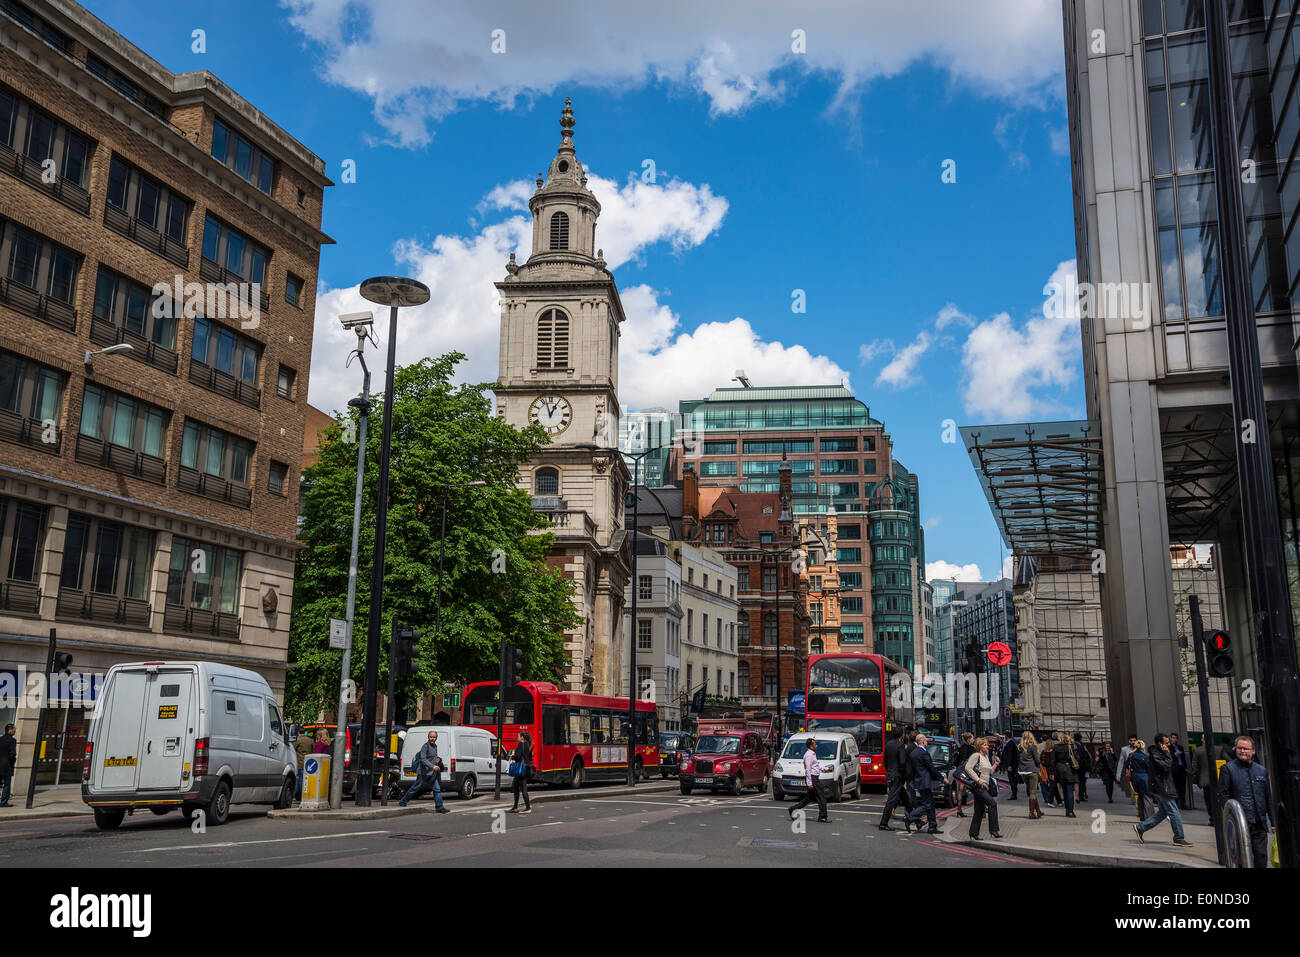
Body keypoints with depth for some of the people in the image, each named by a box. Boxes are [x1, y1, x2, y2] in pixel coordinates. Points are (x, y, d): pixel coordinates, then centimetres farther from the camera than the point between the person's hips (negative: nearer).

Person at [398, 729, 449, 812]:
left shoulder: (435, 746, 14)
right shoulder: (425, 746, -13)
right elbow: (423, 759, -22)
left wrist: (437, 759, 6)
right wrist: (433, 766, -30)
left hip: (432, 773, 7)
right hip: (424, 772, -7)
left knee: (437, 789, 1)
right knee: (415, 788, 2)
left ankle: (439, 807, 3)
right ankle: (402, 802, 17)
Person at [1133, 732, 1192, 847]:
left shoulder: (1160, 753, 15)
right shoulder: (1155, 755, -16)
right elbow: (1166, 766, -25)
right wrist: (1167, 754, -16)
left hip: (1163, 788, 10)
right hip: (1161, 789, -10)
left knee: (1162, 812, 14)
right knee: (1174, 813, -5)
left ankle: (1140, 827, 17)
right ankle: (1179, 838, 4)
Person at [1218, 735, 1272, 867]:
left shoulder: (1261, 770, 14)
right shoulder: (1228, 769, 0)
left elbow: (1268, 797, 18)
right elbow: (1223, 795, -5)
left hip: (1260, 824, 4)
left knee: (1261, 858, 4)